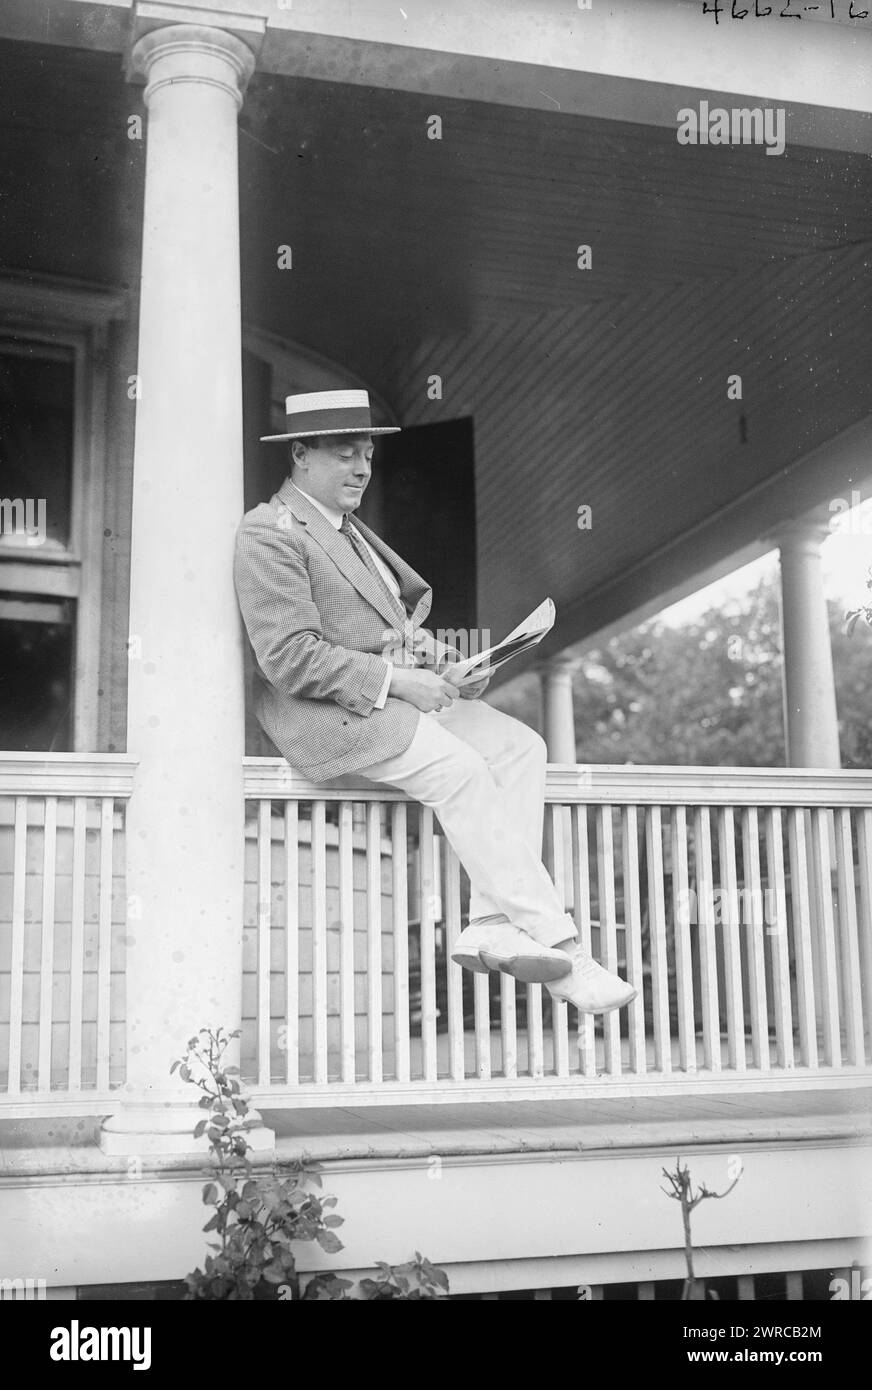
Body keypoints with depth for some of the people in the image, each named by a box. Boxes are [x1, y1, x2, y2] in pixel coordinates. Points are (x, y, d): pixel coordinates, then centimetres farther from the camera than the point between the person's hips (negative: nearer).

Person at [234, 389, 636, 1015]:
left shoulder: (349, 528, 22)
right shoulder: (270, 533, -8)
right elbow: (291, 661, -18)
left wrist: (444, 663, 1)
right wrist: (396, 680, -19)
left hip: (395, 692, 9)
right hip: (327, 707, -9)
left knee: (520, 747, -11)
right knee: (459, 771, -28)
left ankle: (493, 926, -22)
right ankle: (557, 947, -25)